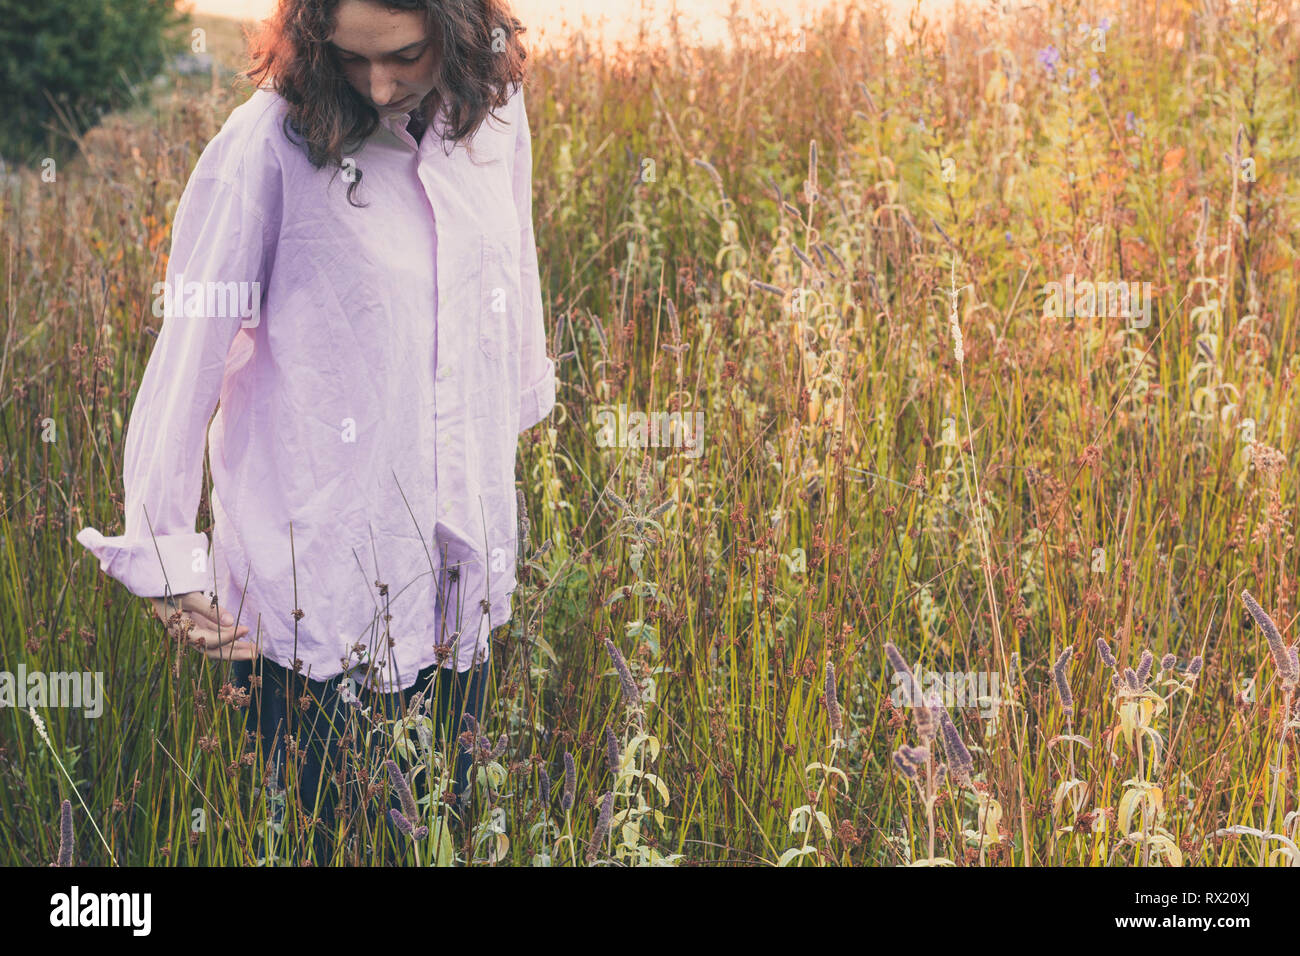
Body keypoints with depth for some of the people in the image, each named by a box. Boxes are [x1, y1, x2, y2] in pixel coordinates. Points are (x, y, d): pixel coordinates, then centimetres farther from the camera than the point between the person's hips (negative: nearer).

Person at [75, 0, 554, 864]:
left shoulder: (495, 113, -1)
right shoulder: (271, 144, -17)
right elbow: (190, 345, -14)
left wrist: (525, 401, 29)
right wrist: (167, 557, -12)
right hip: (316, 597, -5)